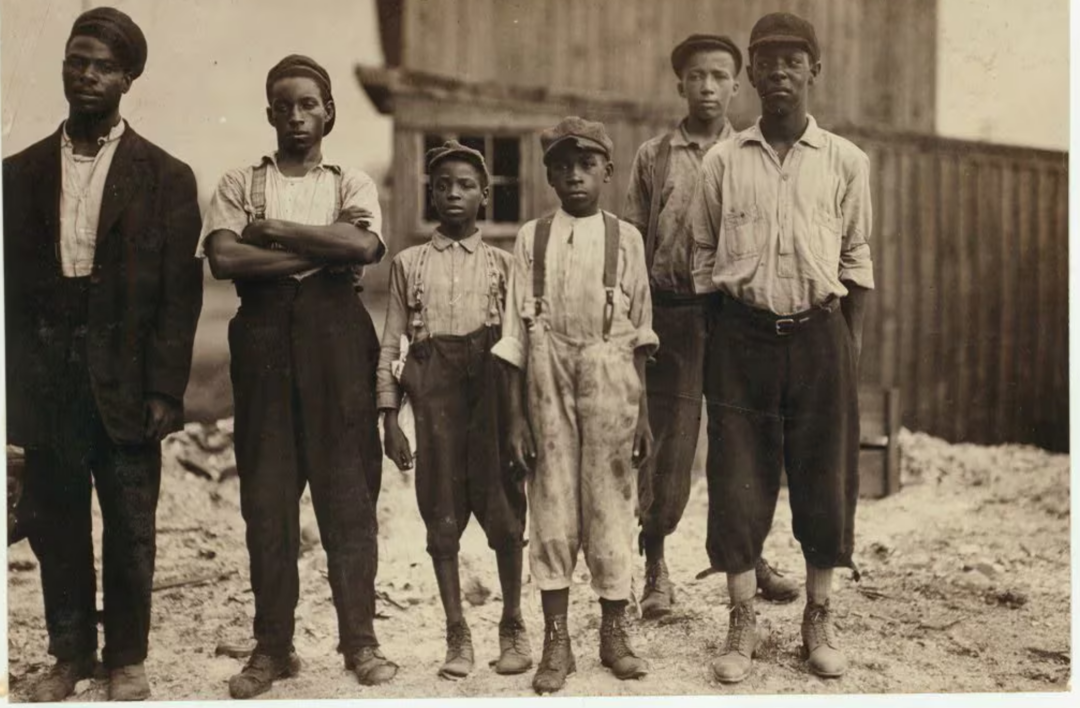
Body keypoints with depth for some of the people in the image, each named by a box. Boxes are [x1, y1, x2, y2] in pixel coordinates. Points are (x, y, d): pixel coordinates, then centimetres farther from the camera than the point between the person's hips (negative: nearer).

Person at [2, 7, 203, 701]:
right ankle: (69, 652, 26)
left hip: (127, 378, -2)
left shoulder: (166, 177, 0)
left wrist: (165, 390, -9)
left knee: (131, 529, 6)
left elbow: (181, 292, -3)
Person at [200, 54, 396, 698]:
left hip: (336, 335, -1)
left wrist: (275, 230, -6)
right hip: (264, 335, 1)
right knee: (265, 491, 1)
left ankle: (360, 638, 4)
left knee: (348, 487, -3)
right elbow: (224, 258, -5)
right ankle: (272, 645, 9)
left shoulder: (352, 184, 13)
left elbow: (364, 246, -8)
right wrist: (321, 251, -6)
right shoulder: (240, 184, 13)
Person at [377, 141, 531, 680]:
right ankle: (456, 634, 13)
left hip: (490, 383, 0)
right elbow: (390, 343, 7)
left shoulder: (501, 262, 9)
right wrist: (389, 418, 1)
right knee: (442, 513, 3)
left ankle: (513, 627, 16)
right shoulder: (408, 263, 10)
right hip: (433, 386, 1)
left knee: (502, 505, 0)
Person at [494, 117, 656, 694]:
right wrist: (517, 417, -1)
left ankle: (614, 633, 20)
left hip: (610, 376, 0)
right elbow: (517, 332, 3)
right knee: (551, 502, 3)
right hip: (547, 374, 0)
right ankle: (555, 641, 14)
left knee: (610, 500, 4)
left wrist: (643, 412, 4)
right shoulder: (532, 238, 4)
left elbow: (639, 330, 6)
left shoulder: (624, 238, 4)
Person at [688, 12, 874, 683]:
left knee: (825, 477, 7)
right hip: (742, 333, 0)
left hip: (818, 332, 1)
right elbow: (703, 256, 8)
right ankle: (743, 625, 17)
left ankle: (819, 617, 25)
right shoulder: (723, 162, 3)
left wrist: (853, 343, 4)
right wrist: (707, 346, 4)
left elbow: (856, 258, 8)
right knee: (738, 480, 3)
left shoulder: (845, 162, 4)